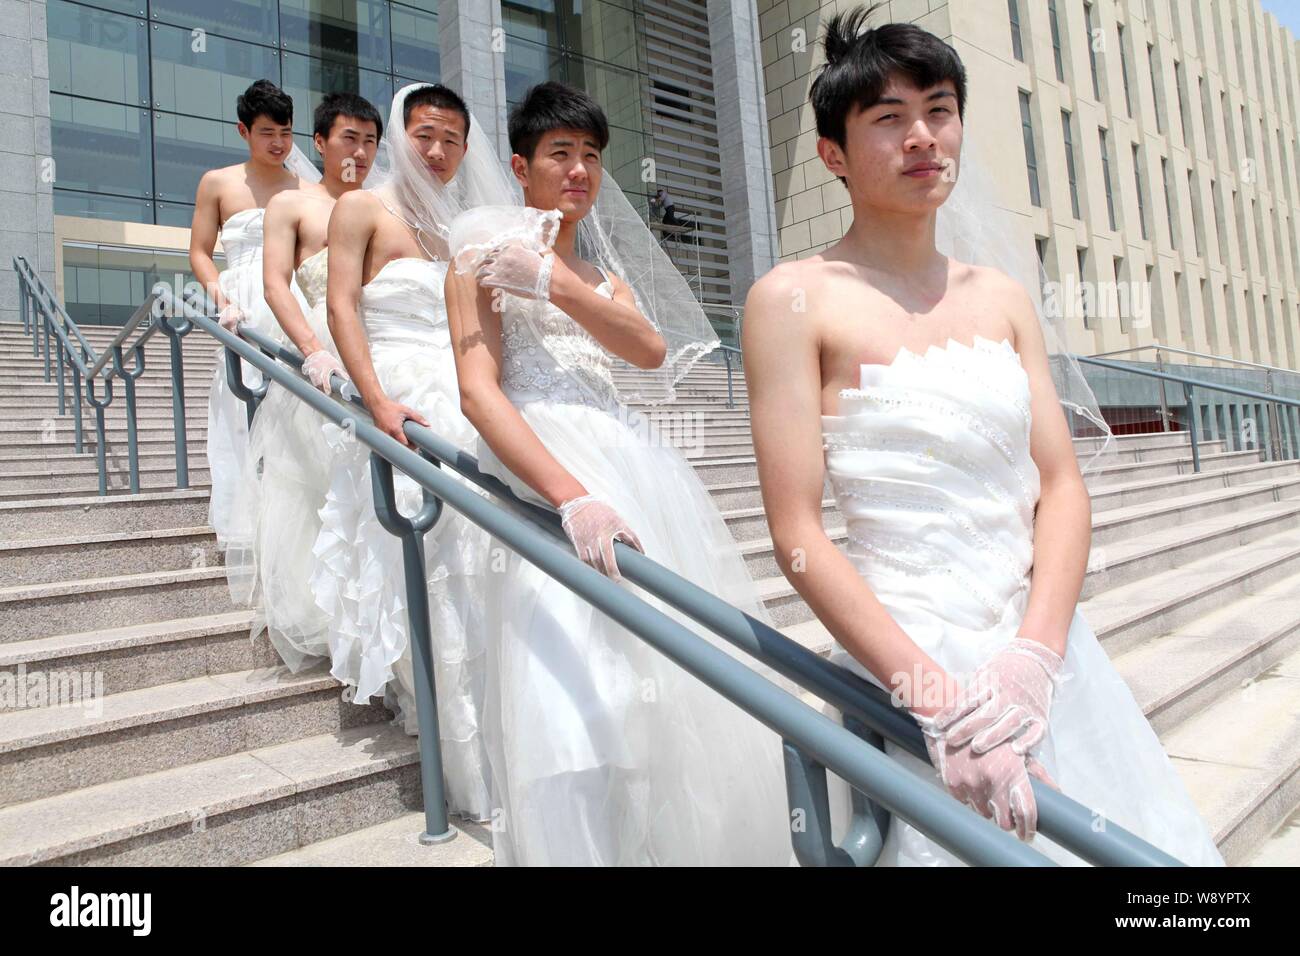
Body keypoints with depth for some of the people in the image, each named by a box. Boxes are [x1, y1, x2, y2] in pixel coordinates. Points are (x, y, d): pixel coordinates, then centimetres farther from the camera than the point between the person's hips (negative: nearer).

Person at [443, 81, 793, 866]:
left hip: (640, 473, 5)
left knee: (688, 705, 3)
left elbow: (653, 350, 2)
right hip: (545, 473, -5)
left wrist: (552, 280, -10)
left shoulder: (606, 273, 24)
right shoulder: (484, 259, 8)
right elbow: (478, 391, -9)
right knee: (578, 722, -14)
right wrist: (572, 496, -24)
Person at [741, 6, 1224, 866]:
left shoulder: (1004, 299, 9)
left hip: (1048, 645, 6)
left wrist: (1033, 655, -13)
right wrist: (938, 699, -18)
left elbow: (1063, 486, 3)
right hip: (908, 658, -5)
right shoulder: (796, 299, -8)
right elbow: (798, 536, -14)